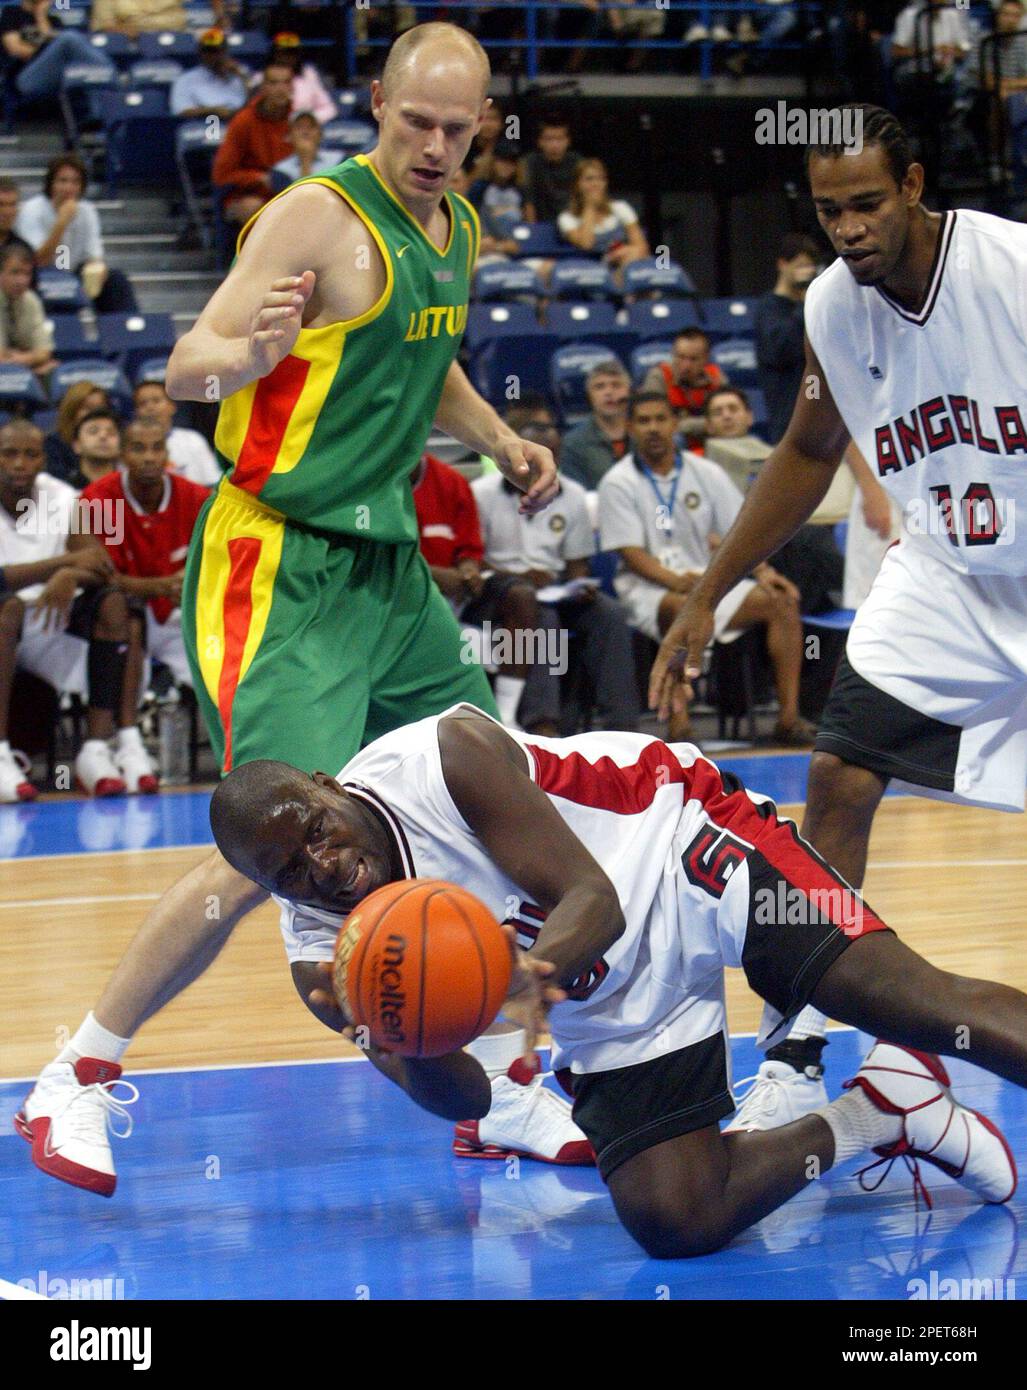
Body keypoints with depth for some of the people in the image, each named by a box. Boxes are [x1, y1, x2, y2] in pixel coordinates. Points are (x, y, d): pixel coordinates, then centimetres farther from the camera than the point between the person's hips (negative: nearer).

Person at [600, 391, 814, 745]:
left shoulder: (705, 473, 9)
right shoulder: (618, 483, -3)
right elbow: (631, 553, -11)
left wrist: (762, 571, -10)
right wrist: (676, 581, -28)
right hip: (648, 587, -5)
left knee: (781, 601, -15)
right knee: (686, 608, -40)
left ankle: (788, 717, -16)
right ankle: (679, 723, -42)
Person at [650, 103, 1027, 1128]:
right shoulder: (831, 309, -7)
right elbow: (809, 452, 11)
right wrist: (706, 599, 10)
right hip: (942, 576, 4)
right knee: (837, 782, -9)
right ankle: (799, 1053, -1)